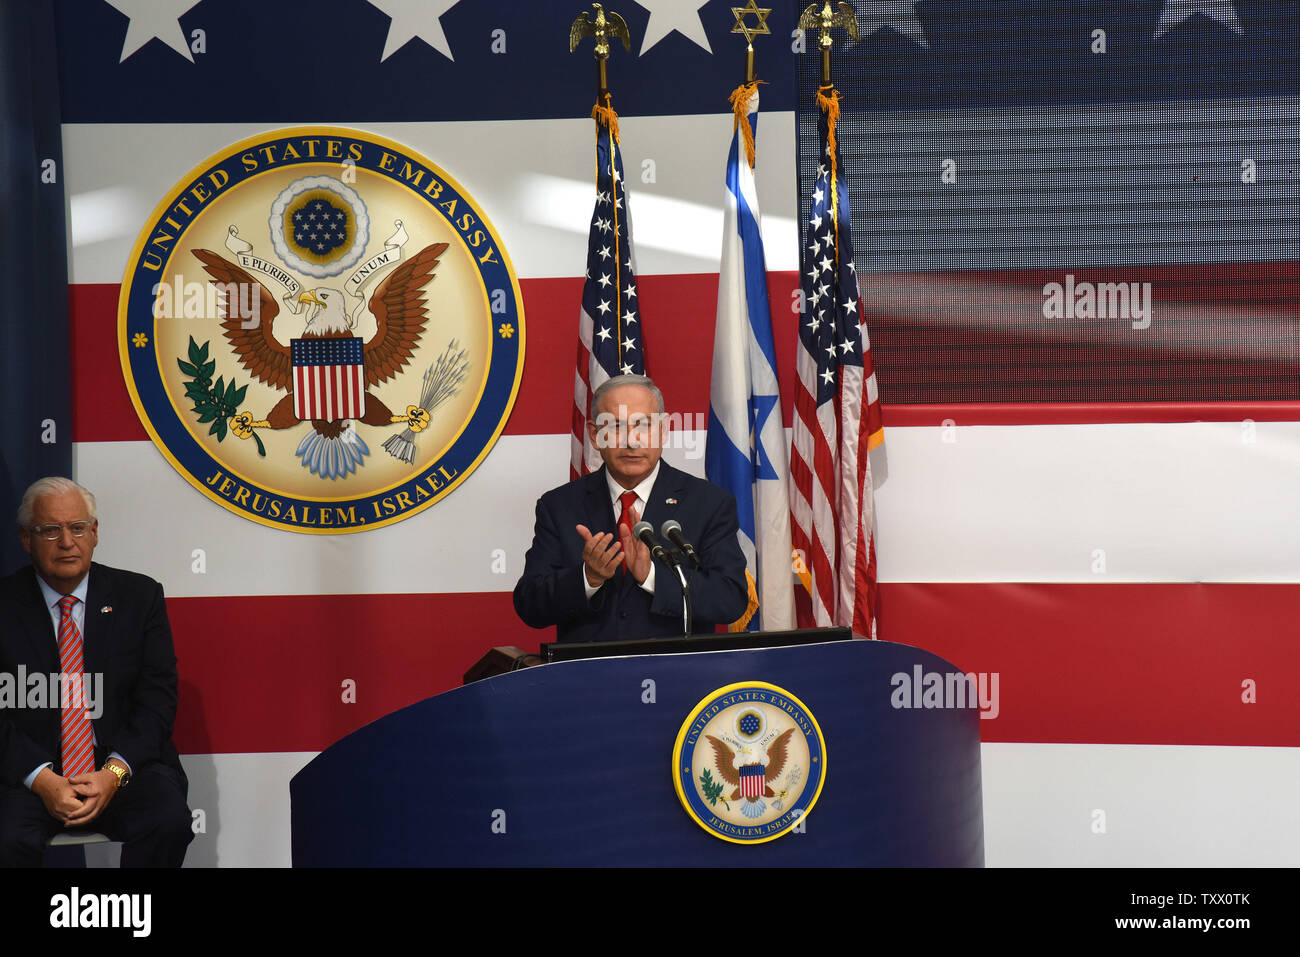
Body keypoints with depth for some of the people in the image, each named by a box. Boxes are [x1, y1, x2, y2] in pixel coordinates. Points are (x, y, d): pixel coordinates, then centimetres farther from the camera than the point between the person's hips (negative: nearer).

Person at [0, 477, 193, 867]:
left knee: (168, 822, -28)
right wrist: (42, 780, -17)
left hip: (122, 764, 2)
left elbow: (158, 698, 2)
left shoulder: (139, 596, 8)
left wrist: (114, 772, -14)